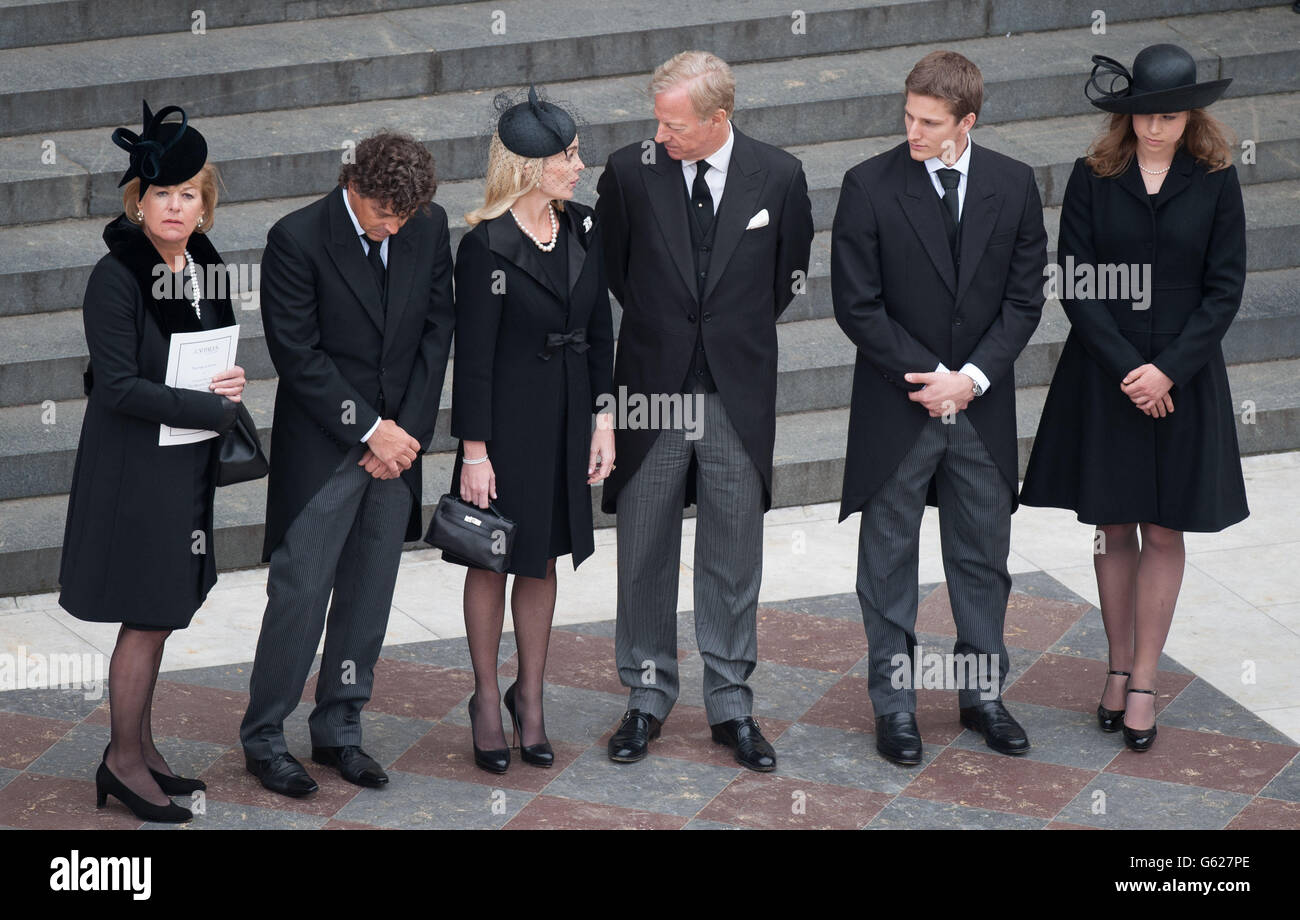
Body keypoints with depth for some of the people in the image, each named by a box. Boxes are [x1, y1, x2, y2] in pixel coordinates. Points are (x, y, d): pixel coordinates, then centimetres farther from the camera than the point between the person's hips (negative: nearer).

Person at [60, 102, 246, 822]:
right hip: (134, 466, -7)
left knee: (159, 614, 15)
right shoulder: (117, 276, -17)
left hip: (187, 465, 7)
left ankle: (138, 745, 26)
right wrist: (216, 407, -18)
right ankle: (124, 762, 12)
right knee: (147, 619, -1)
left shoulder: (204, 266, 6)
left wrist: (230, 380, -3)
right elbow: (120, 387, -20)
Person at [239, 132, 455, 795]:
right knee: (300, 592, -5)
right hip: (321, 448, -5)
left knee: (369, 595, 9)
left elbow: (436, 329, 6)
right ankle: (264, 738, 8)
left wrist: (408, 430, -2)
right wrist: (370, 430, -12)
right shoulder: (297, 239, -14)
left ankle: (339, 731, 20)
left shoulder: (430, 227, 1)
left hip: (395, 442, 5)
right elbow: (297, 353, -13)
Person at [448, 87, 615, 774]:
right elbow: (472, 356, -14)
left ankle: (530, 697, 26)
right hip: (506, 420, -6)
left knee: (543, 561, 14)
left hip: (567, 419, 6)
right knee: (492, 561, 9)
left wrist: (603, 419, 6)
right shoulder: (485, 246, -17)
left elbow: (600, 329, 9)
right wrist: (473, 451, -14)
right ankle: (487, 699, 22)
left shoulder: (581, 228, 2)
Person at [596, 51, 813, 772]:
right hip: (651, 388, 0)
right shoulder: (629, 172, -5)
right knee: (644, 556, 7)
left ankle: (730, 705, 18)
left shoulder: (779, 176, -4)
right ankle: (647, 698, 20)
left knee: (733, 559, 7)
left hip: (737, 395, 0)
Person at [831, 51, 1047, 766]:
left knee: (983, 557, 12)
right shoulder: (869, 185, -8)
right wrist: (930, 376, -13)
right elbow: (856, 304, -9)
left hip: (982, 404, 3)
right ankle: (894, 703, 16)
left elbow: (1024, 297, 1)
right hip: (897, 406, -2)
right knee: (888, 559, 6)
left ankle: (982, 693, 25)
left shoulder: (1013, 184, 0)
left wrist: (972, 377, -11)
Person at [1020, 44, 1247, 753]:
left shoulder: (1215, 182, -2)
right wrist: (1127, 368, -14)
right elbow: (1076, 286, -4)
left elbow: (1224, 289, -3)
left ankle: (1143, 683, 10)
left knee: (1164, 532, 4)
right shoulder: (1093, 177, -2)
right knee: (1113, 528, 8)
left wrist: (1168, 370, -14)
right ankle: (1119, 666, 21)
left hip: (1183, 380, 0)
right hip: (1103, 378, 0)